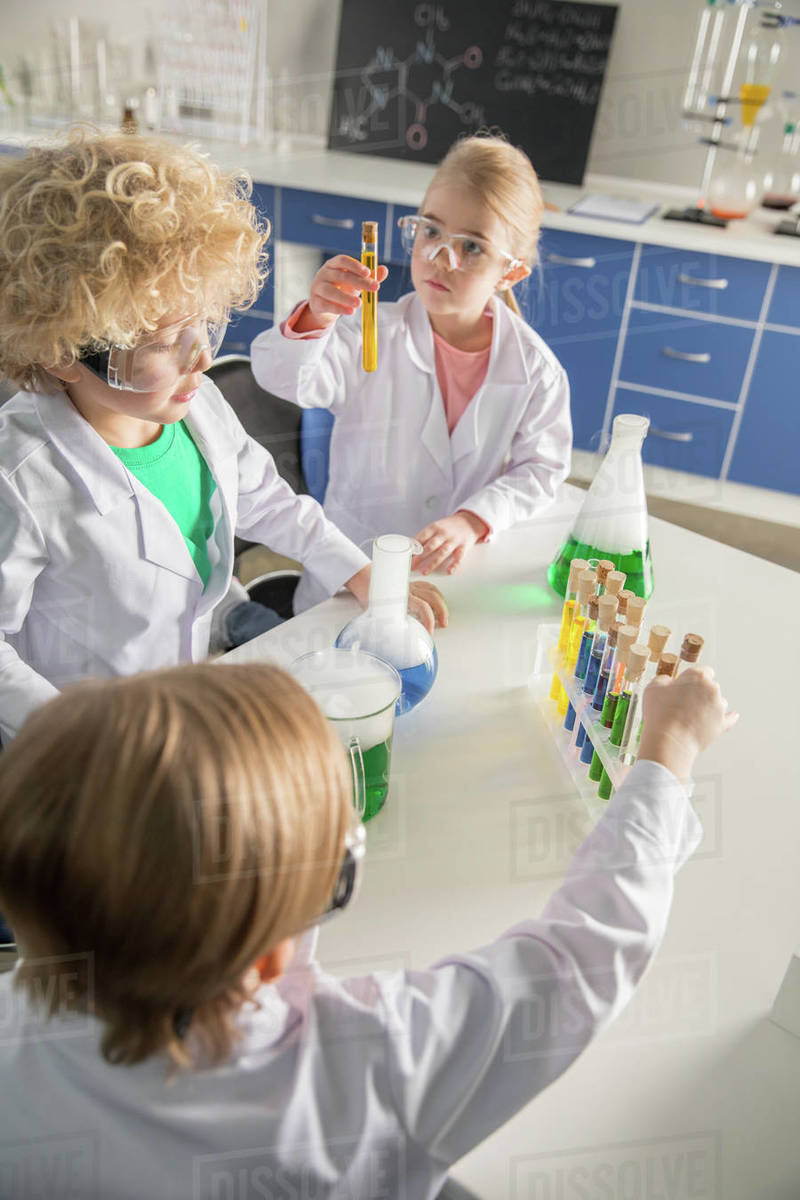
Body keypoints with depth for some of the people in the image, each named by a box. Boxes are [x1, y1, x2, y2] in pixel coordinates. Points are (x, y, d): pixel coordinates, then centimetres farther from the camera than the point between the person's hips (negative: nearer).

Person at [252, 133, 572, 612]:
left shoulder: (533, 366, -6)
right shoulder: (376, 338, -11)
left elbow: (540, 468, 0)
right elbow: (283, 376, -23)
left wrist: (472, 521, -16)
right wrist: (315, 318, -44)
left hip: (462, 567, 2)